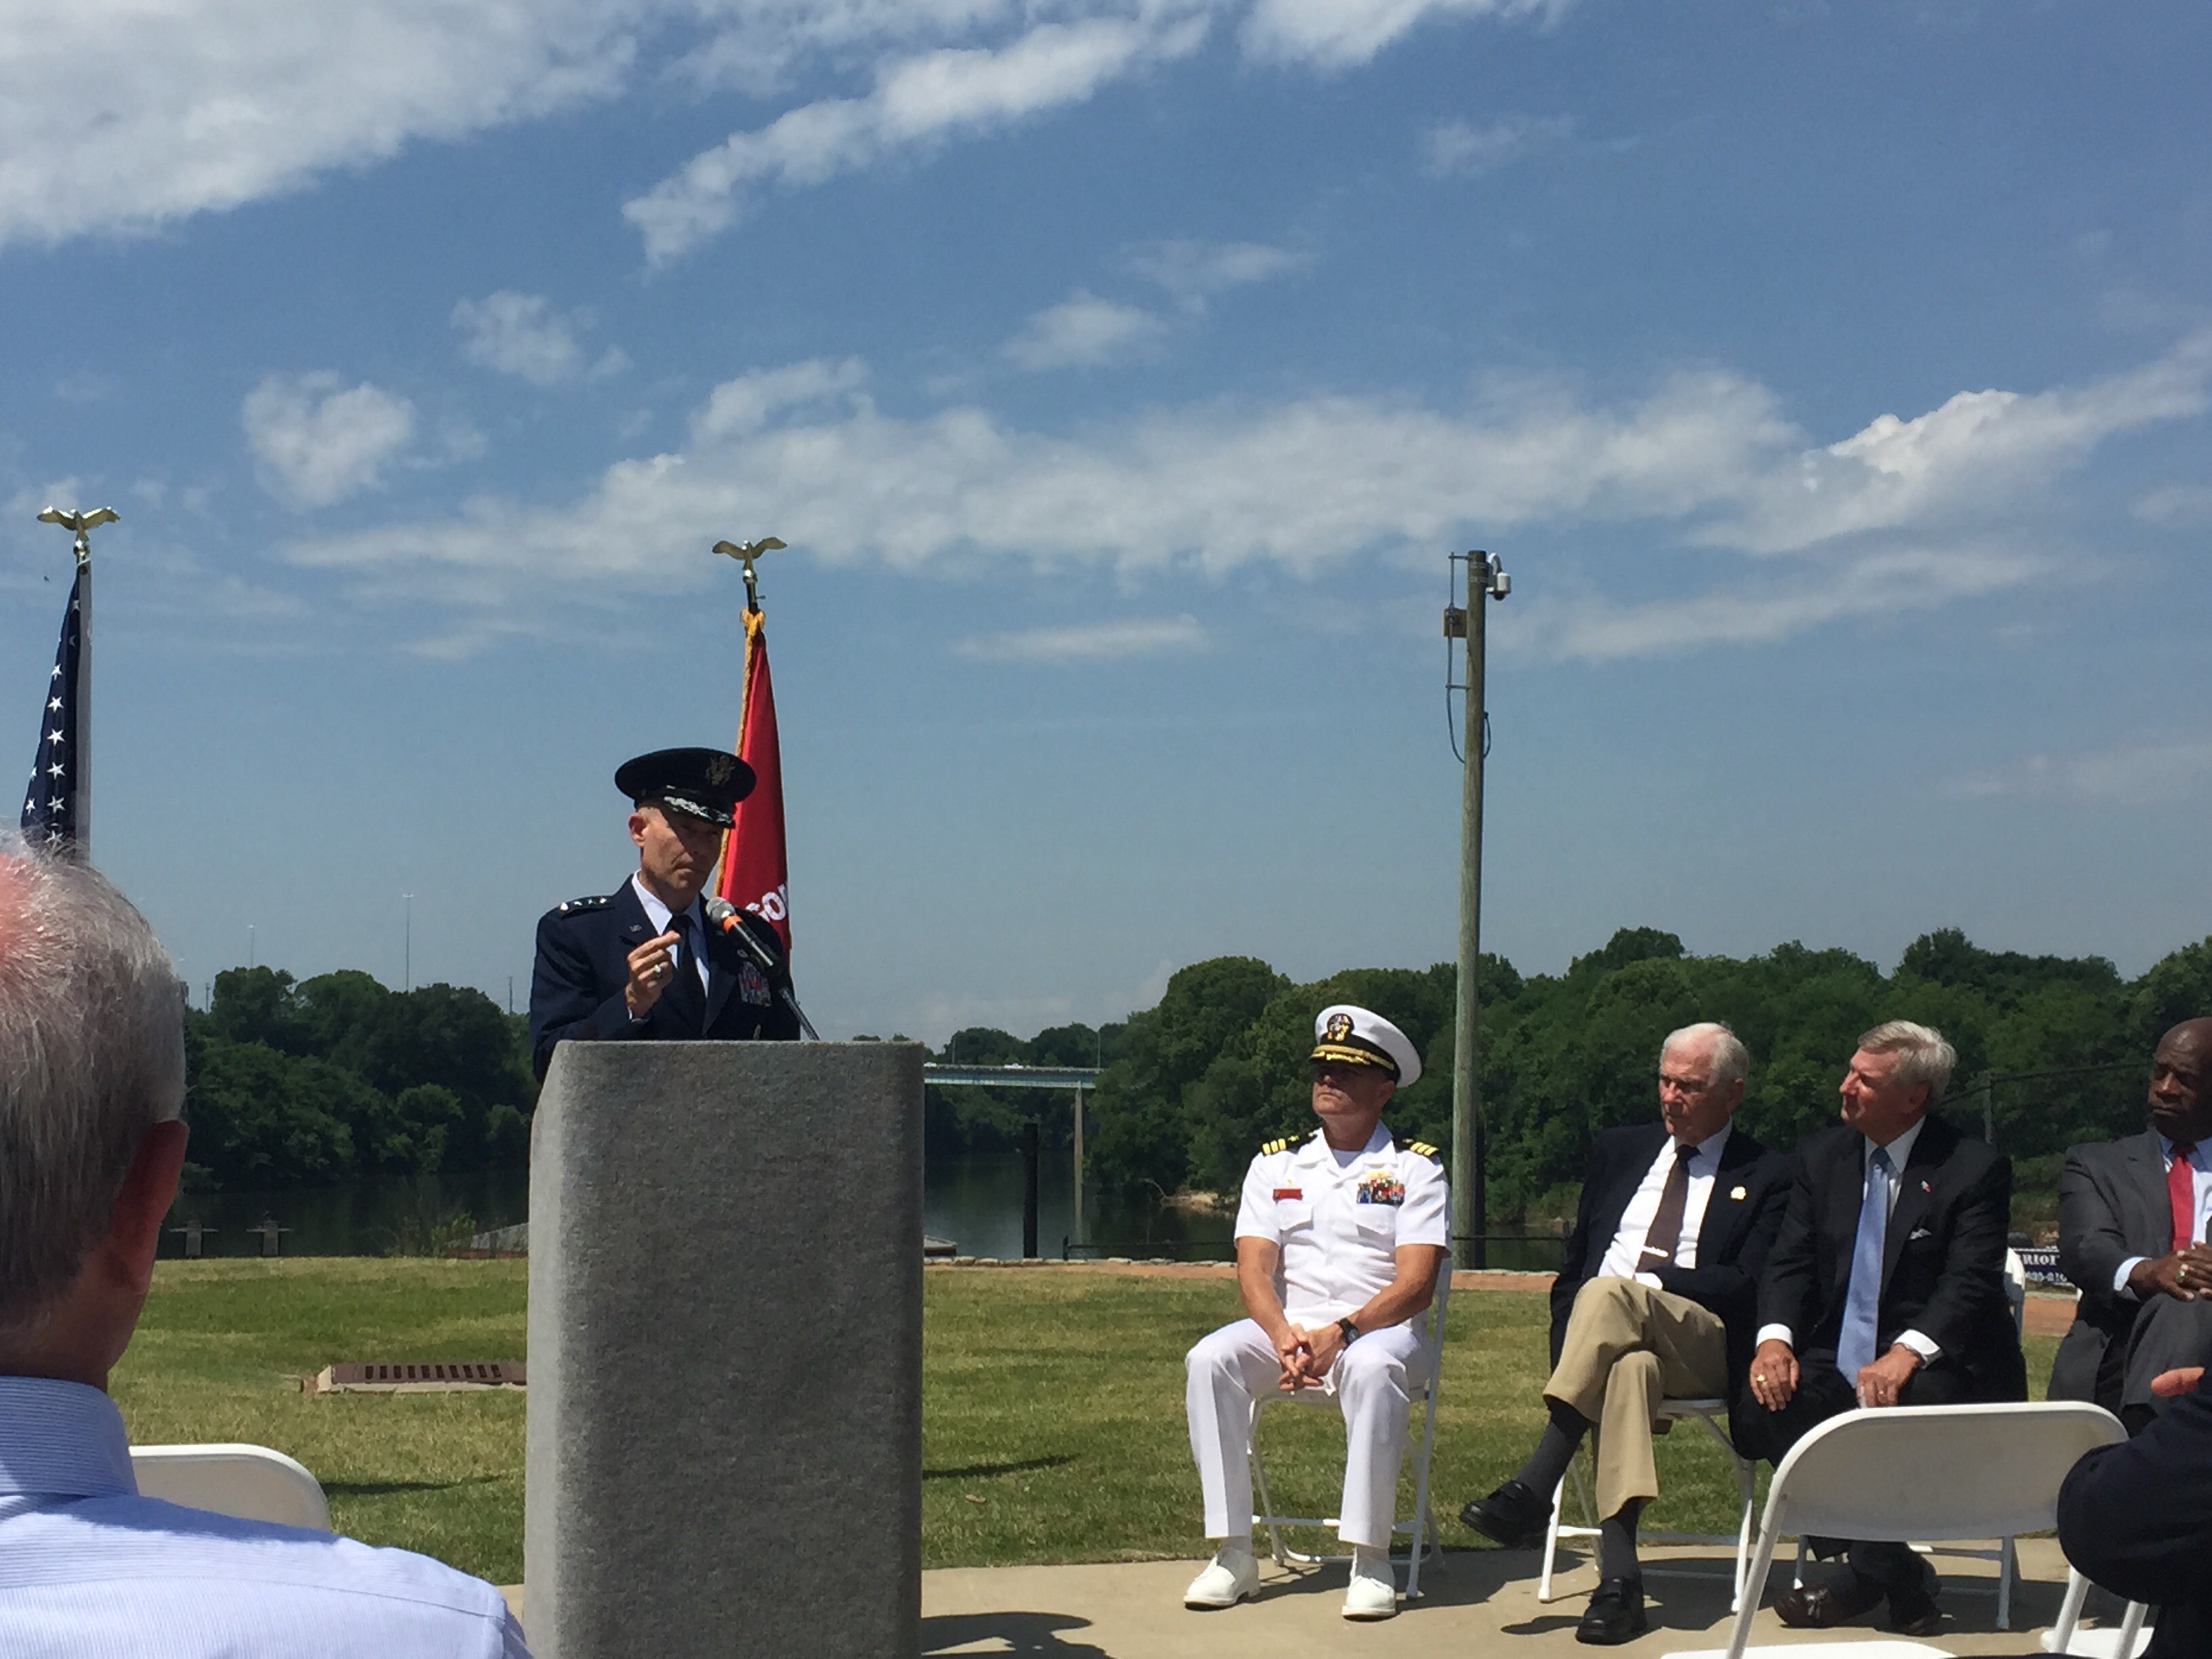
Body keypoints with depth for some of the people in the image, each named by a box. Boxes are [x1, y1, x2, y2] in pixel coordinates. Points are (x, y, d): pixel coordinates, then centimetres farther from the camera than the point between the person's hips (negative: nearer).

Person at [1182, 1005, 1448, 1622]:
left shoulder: (1414, 1168, 4)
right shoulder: (1276, 1165, 14)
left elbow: (1415, 1284, -7)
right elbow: (1255, 1271, 3)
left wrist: (1341, 1334, -23)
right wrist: (1284, 1337, -18)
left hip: (1379, 1330, -3)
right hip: (1284, 1330, 3)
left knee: (1371, 1367, -38)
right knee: (1210, 1360, -27)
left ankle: (1370, 1560, -32)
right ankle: (1233, 1554, -24)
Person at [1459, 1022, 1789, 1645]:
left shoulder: (1767, 1177, 9)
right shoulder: (1619, 1150, 22)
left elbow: (1747, 1285, -4)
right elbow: (1573, 1265, 20)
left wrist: (1646, 1283, -14)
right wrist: (1567, 1355, 3)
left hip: (1704, 1347, -2)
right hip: (1601, 1336, 3)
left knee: (1608, 1295, -35)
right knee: (1632, 1367, -37)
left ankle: (1532, 1493, -38)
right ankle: (1619, 1576, -45)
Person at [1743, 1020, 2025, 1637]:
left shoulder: (1976, 1168, -5)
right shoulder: (1819, 1156, 10)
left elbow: (1970, 1283, -14)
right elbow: (1789, 1262, 5)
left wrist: (1905, 1354, -31)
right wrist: (1774, 1337, -16)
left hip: (1930, 1367, -4)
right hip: (1835, 1365, 4)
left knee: (1902, 1410, -38)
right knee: (1760, 1410, -25)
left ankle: (1867, 1572, -13)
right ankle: (1895, 1577, -15)